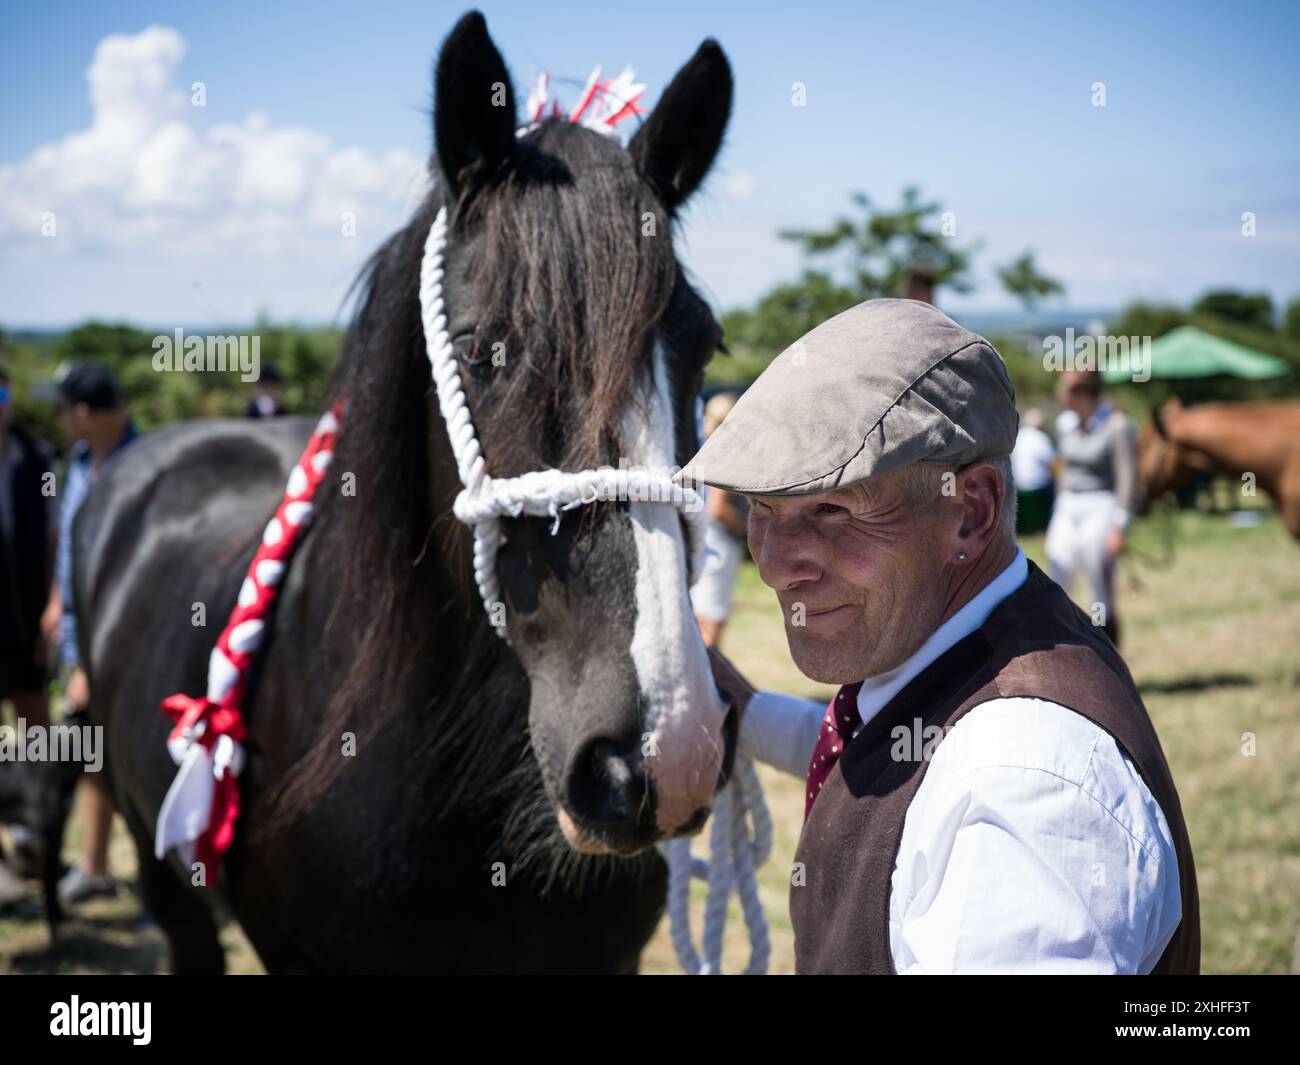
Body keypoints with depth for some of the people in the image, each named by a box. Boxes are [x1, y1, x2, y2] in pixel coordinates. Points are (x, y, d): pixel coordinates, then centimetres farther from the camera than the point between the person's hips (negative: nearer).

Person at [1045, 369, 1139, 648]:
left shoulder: (1117, 426, -13)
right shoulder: (1065, 423, 8)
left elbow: (1128, 479, -13)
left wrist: (1120, 528, -17)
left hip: (1101, 510, -7)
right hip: (1068, 510, 7)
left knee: (1100, 601, -2)